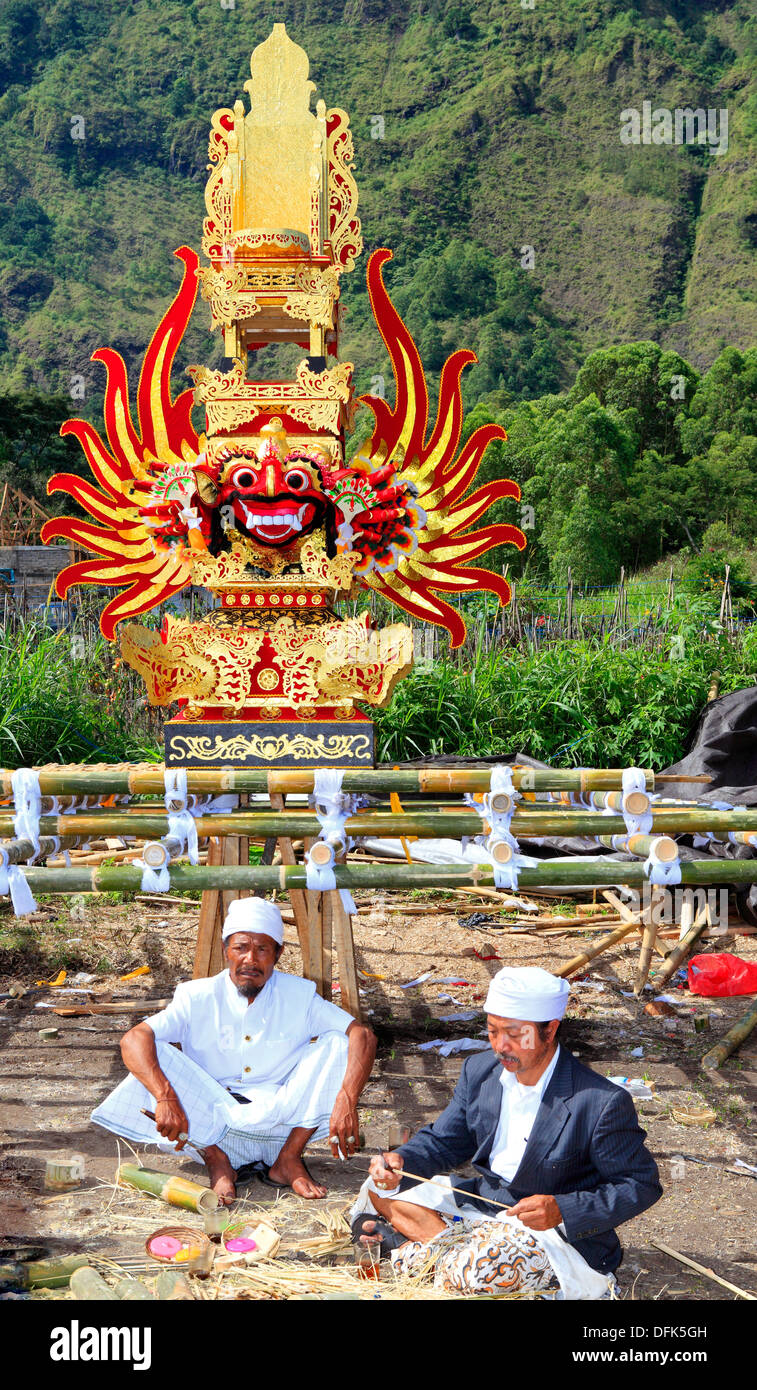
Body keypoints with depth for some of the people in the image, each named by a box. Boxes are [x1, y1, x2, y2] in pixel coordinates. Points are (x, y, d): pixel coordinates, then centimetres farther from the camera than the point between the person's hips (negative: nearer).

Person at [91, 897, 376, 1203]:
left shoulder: (299, 996, -2)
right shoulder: (198, 998, -5)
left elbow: (363, 1037, -11)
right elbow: (133, 1039, -18)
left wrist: (346, 1103, -29)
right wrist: (165, 1097, -36)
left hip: (281, 1122, 1)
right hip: (211, 1126, -1)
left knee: (335, 1043, -16)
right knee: (154, 1054, -21)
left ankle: (289, 1158, -10)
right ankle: (216, 1160, -14)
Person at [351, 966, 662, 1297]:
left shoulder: (604, 1103, -22)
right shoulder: (479, 1070, -2)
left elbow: (641, 1186, -16)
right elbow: (443, 1140, 9)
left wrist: (561, 1210, -29)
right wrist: (400, 1162, -15)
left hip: (558, 1231, -7)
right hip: (482, 1199, 7)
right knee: (380, 1187, 2)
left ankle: (406, 1245, -10)